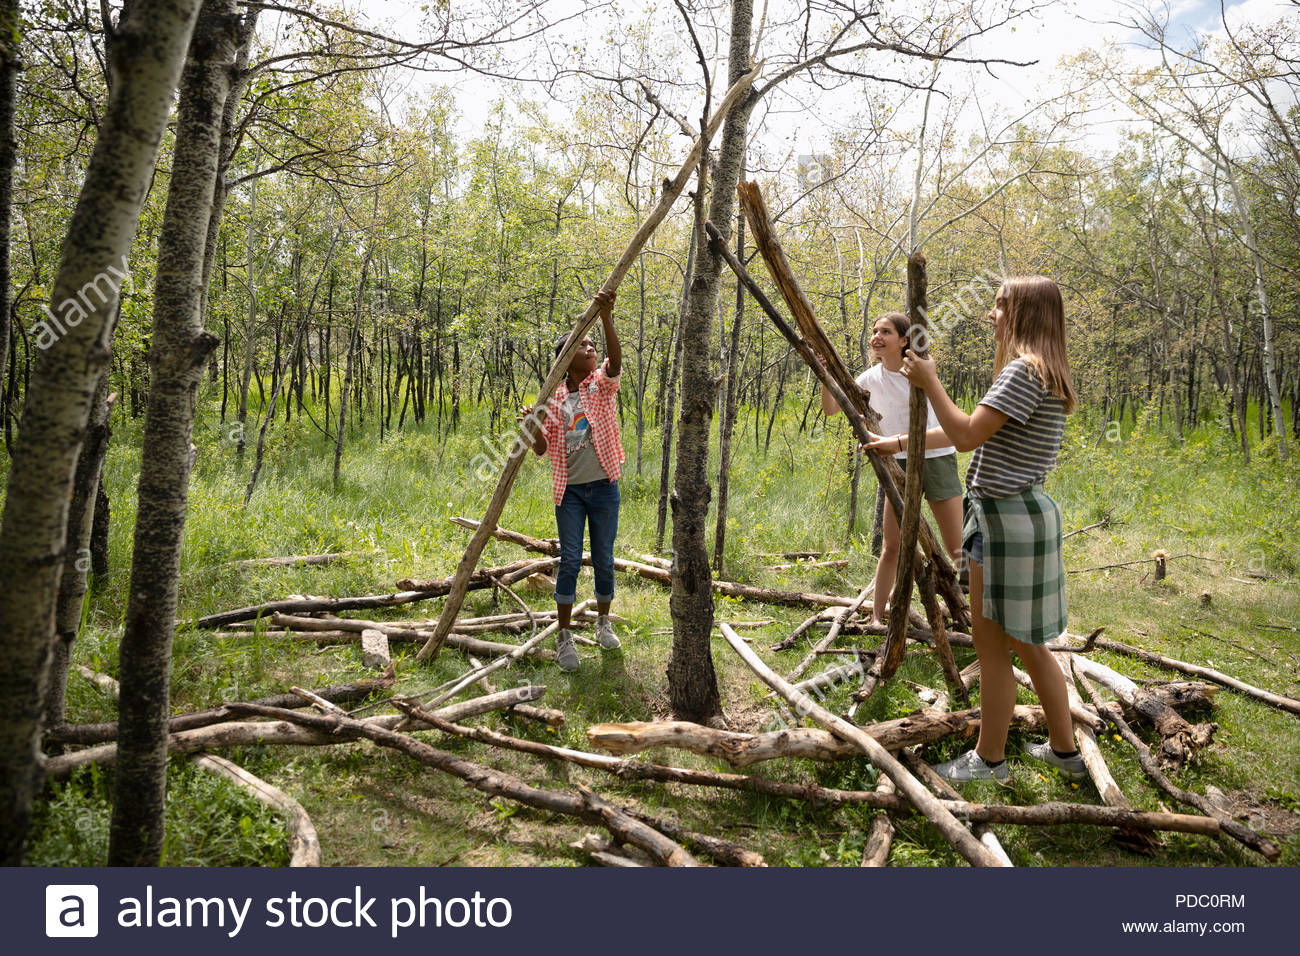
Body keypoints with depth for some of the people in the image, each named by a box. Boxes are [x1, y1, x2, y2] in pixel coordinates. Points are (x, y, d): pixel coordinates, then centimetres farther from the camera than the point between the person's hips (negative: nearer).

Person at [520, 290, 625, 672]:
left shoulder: (602, 384, 1)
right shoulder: (554, 397, 4)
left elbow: (616, 359, -22)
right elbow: (542, 448, 5)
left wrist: (606, 318, -36)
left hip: (603, 487, 0)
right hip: (569, 490, 0)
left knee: (604, 559, 8)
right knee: (570, 559, -2)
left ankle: (603, 622, 29)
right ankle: (564, 636, 6)